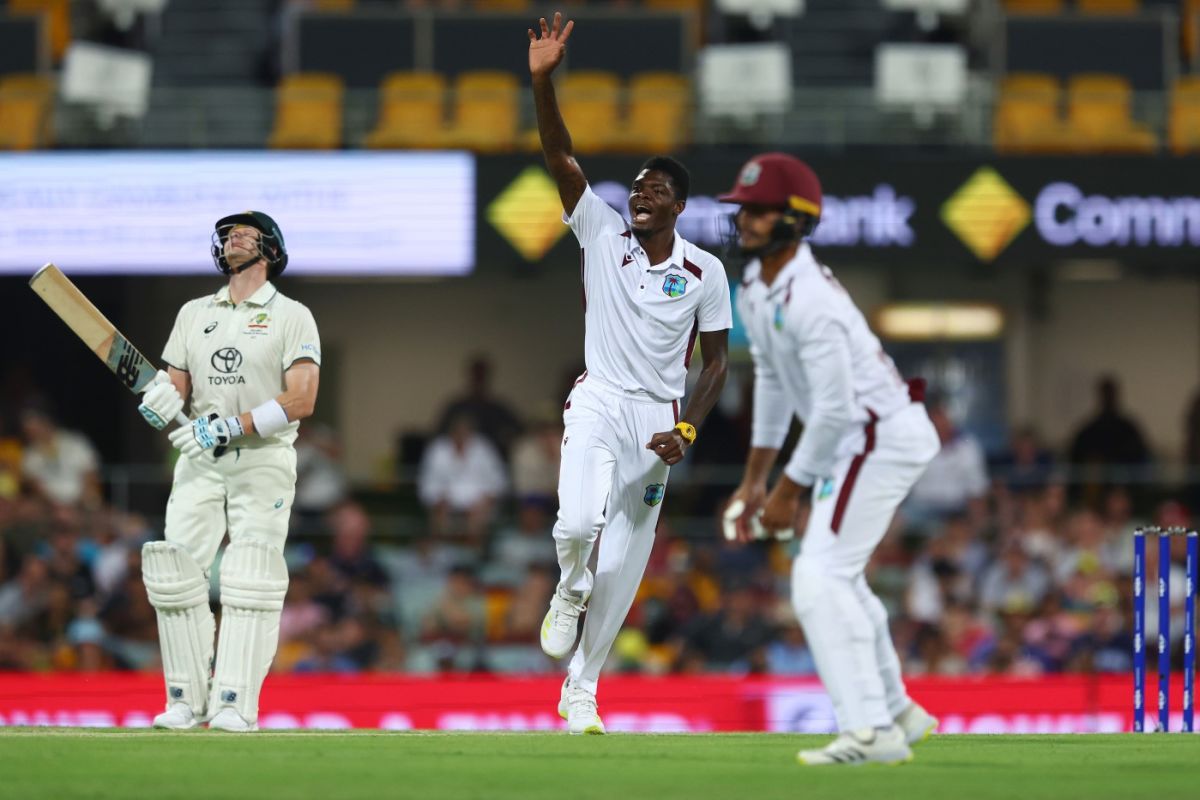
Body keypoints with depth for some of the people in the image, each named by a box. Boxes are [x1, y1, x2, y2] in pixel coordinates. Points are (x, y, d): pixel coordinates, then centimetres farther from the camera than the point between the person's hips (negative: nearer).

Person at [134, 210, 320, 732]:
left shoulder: (292, 317, 0)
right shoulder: (194, 313, 16)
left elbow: (302, 400, -11)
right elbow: (175, 385, 11)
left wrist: (230, 427, -20)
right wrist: (161, 398, -14)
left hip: (264, 459, -4)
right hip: (200, 460, 4)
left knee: (250, 582, -11)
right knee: (176, 573, -7)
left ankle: (235, 704, -12)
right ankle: (186, 701, -1)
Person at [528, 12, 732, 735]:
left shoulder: (705, 271, 1)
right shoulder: (603, 235, 0)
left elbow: (717, 360, 6)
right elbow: (561, 159, -9)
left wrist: (686, 431, -7)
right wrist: (542, 80, -22)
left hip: (658, 418, 1)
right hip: (598, 404, -1)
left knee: (622, 569, 3)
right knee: (579, 523, -26)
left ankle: (581, 691, 15)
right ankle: (569, 591, 10)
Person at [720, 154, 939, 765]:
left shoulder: (809, 301, -26)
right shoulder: (754, 286, 5)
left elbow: (835, 409, -25)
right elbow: (772, 381, 16)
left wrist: (789, 491, -16)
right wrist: (755, 479, 16)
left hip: (882, 435, -11)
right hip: (852, 440, 11)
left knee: (820, 579, -16)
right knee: (833, 576, 21)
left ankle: (870, 731, -18)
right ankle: (896, 711, 35)